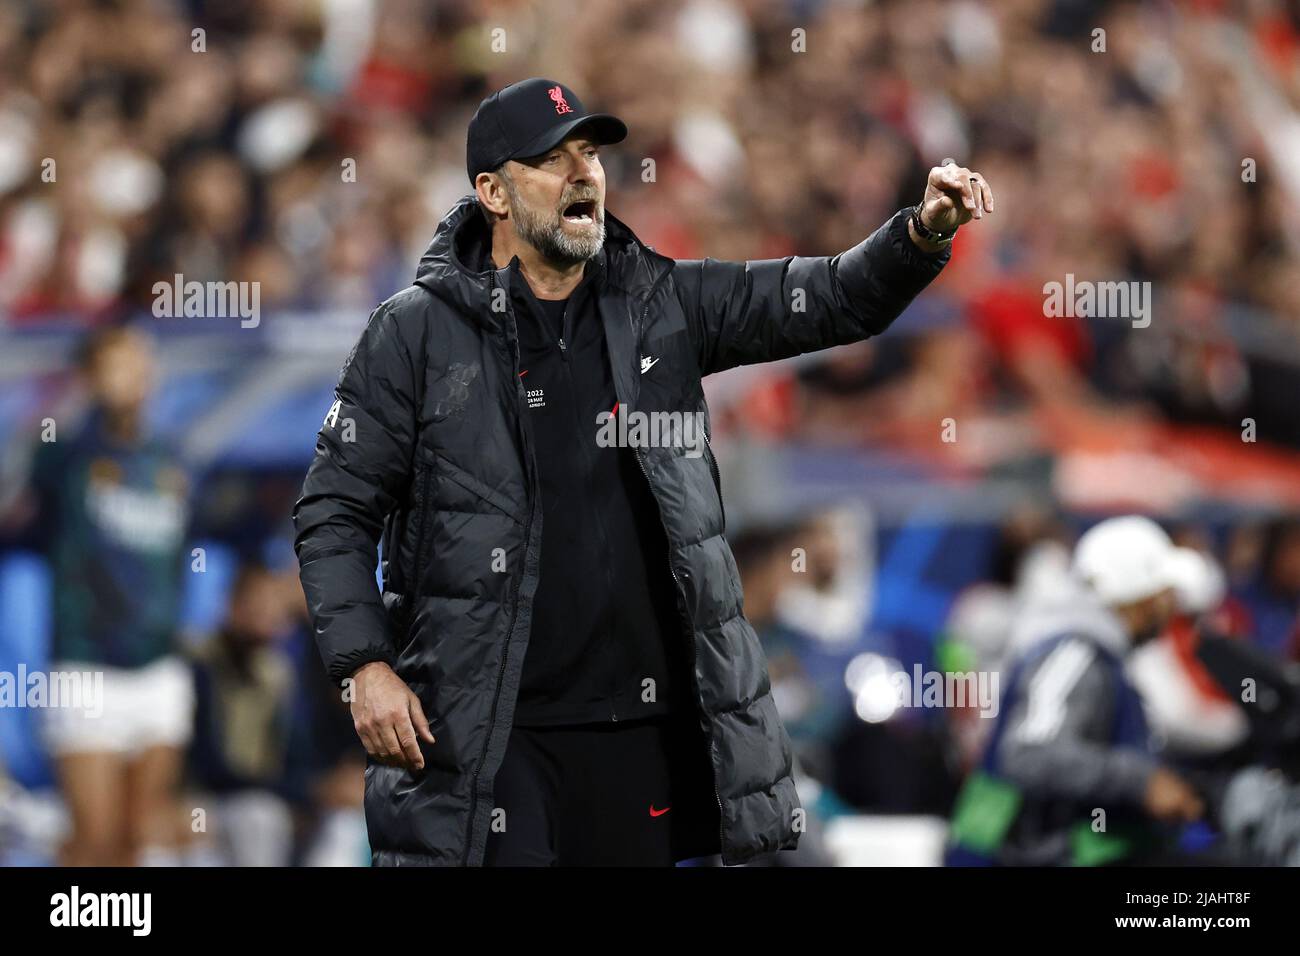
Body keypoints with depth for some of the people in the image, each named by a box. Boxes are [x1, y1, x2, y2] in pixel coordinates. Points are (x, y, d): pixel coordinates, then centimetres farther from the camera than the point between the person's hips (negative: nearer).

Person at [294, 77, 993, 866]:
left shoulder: (664, 305, 7)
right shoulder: (417, 335, -1)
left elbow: (838, 298, 2)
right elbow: (336, 513, 1)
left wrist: (924, 233, -18)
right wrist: (365, 667, -9)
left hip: (644, 727, 3)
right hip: (483, 735, -3)